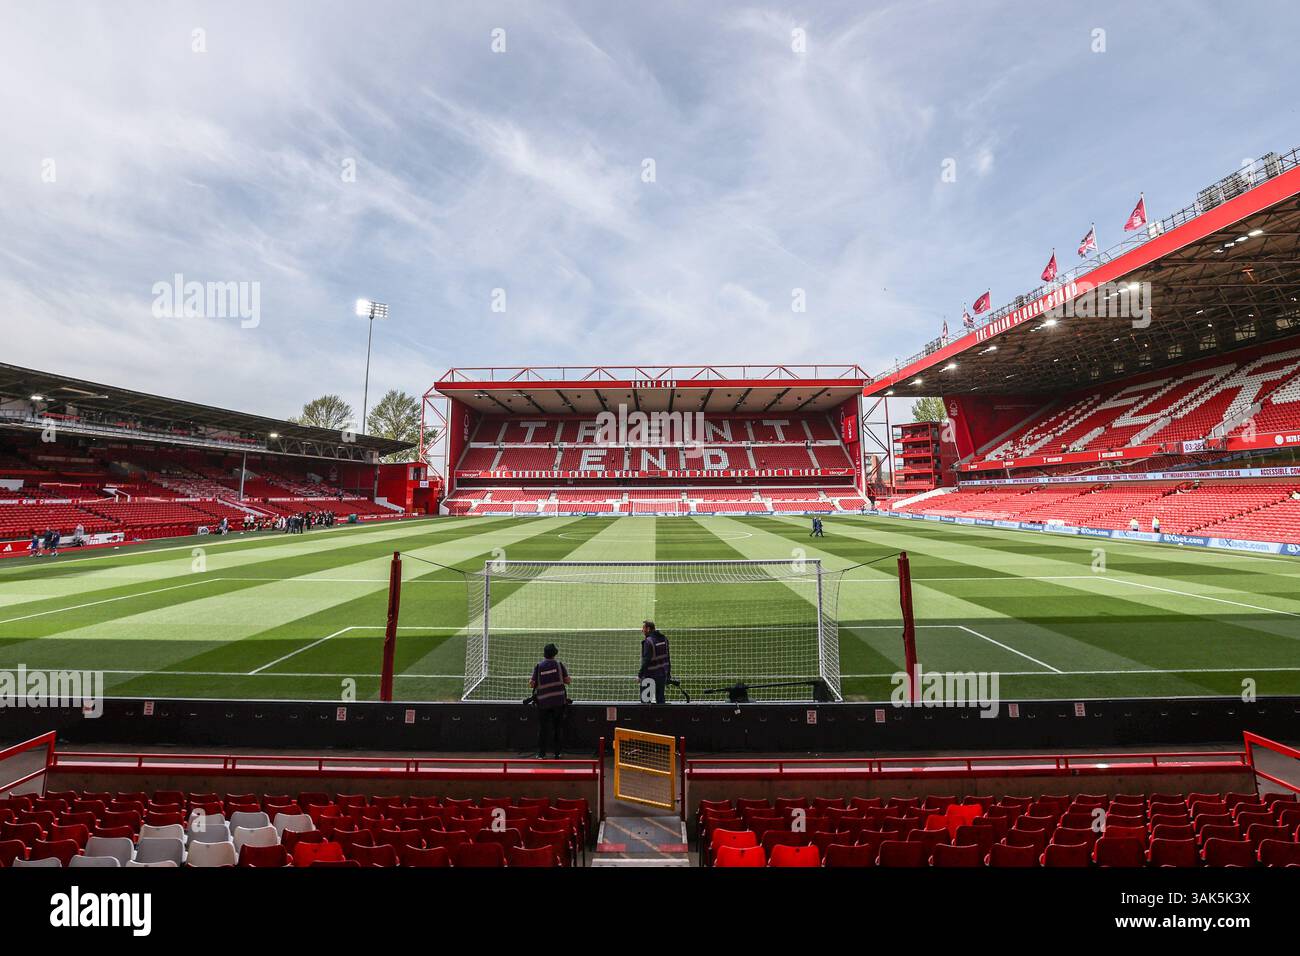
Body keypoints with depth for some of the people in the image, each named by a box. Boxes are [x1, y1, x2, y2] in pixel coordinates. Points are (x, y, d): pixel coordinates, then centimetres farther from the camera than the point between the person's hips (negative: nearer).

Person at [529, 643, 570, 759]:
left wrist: (530, 681, 22)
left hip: (543, 701, 0)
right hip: (558, 700, 0)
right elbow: (567, 681, 0)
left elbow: (532, 684, 0)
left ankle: (541, 753, 11)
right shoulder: (559, 665, -2)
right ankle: (557, 753, 13)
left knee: (542, 728, 10)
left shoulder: (538, 666, 0)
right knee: (557, 727, 10)